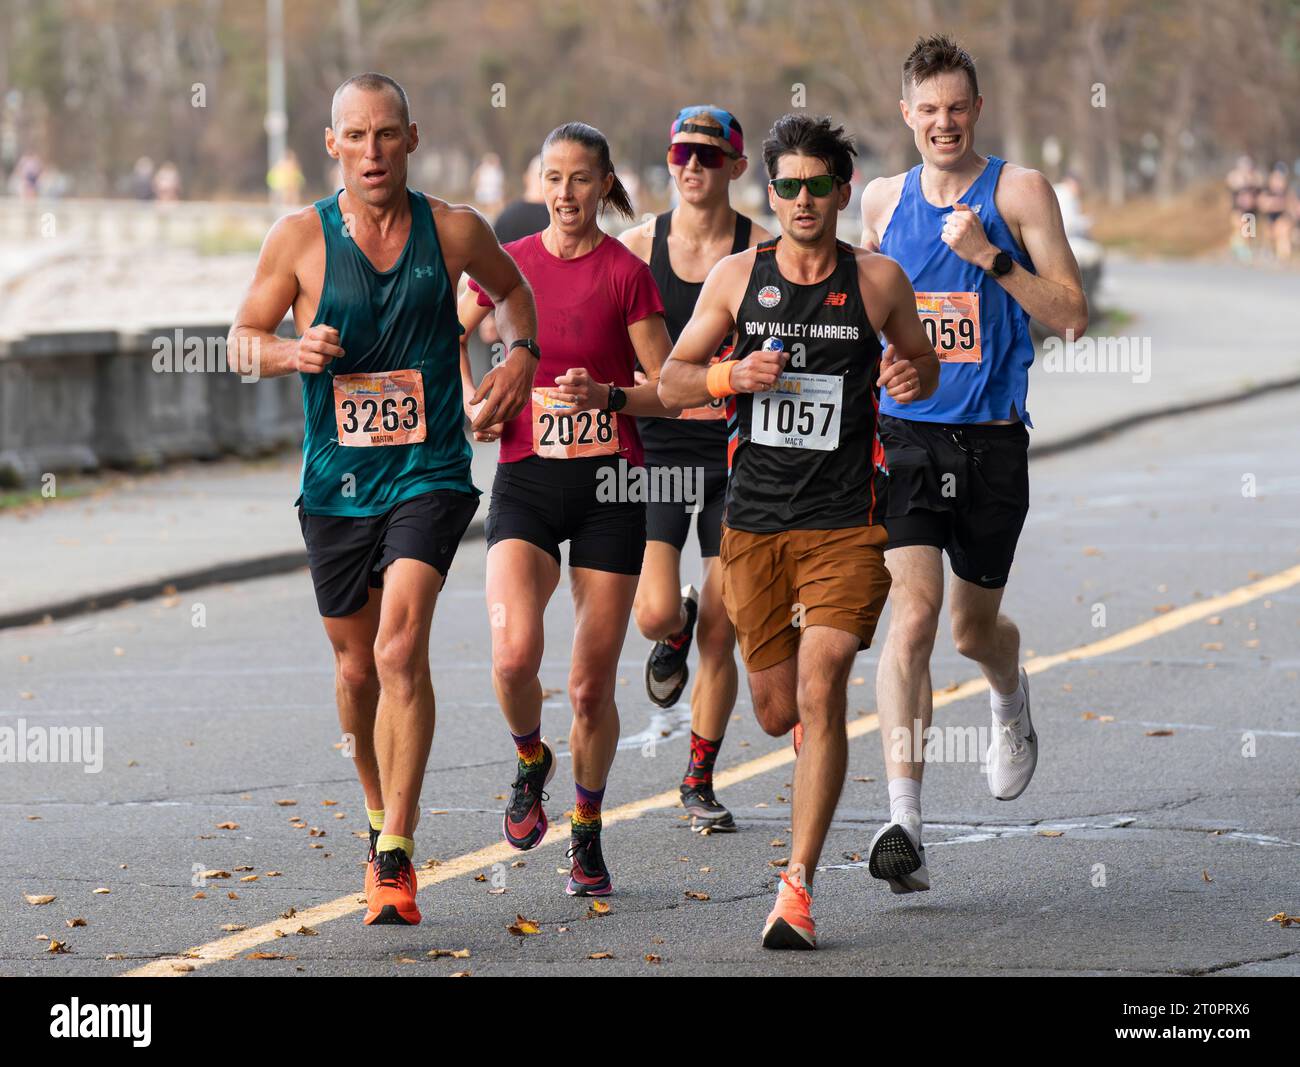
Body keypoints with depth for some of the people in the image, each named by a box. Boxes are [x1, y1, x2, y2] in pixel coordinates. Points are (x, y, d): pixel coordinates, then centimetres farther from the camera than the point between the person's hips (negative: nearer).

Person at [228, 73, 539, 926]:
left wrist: (521, 356, 3)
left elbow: (512, 289, 20)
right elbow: (243, 337, 6)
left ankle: (395, 858, -20)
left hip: (429, 472, -2)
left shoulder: (454, 231, -1)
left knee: (401, 645, -20)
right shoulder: (301, 238, -3)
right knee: (358, 664, 13)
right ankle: (385, 815, 39)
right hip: (336, 480, 2)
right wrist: (290, 351, -15)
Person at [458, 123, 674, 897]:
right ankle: (531, 761, 12)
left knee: (592, 683, 2)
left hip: (608, 485, -1)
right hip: (526, 478, 1)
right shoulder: (509, 265, 4)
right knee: (514, 653, -21)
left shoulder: (627, 274, -3)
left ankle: (587, 833, 23)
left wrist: (606, 395, -17)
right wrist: (473, 398, 7)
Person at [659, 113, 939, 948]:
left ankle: (798, 885, -13)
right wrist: (734, 376, -13)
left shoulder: (880, 281, 1)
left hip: (845, 519, -2)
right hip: (755, 521, 2)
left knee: (820, 691, -16)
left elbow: (925, 368, 16)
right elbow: (671, 382, 7)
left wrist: (912, 378, -8)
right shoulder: (736, 277, 3)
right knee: (777, 711, 7)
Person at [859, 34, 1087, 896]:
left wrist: (991, 258, -19)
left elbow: (1072, 316, -8)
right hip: (902, 437, 1)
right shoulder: (883, 201, 7)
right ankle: (904, 823, -22)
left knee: (975, 629, 13)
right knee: (914, 611, -17)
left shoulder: (1019, 192, -3)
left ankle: (1013, 706, 52)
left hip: (992, 443, -1)